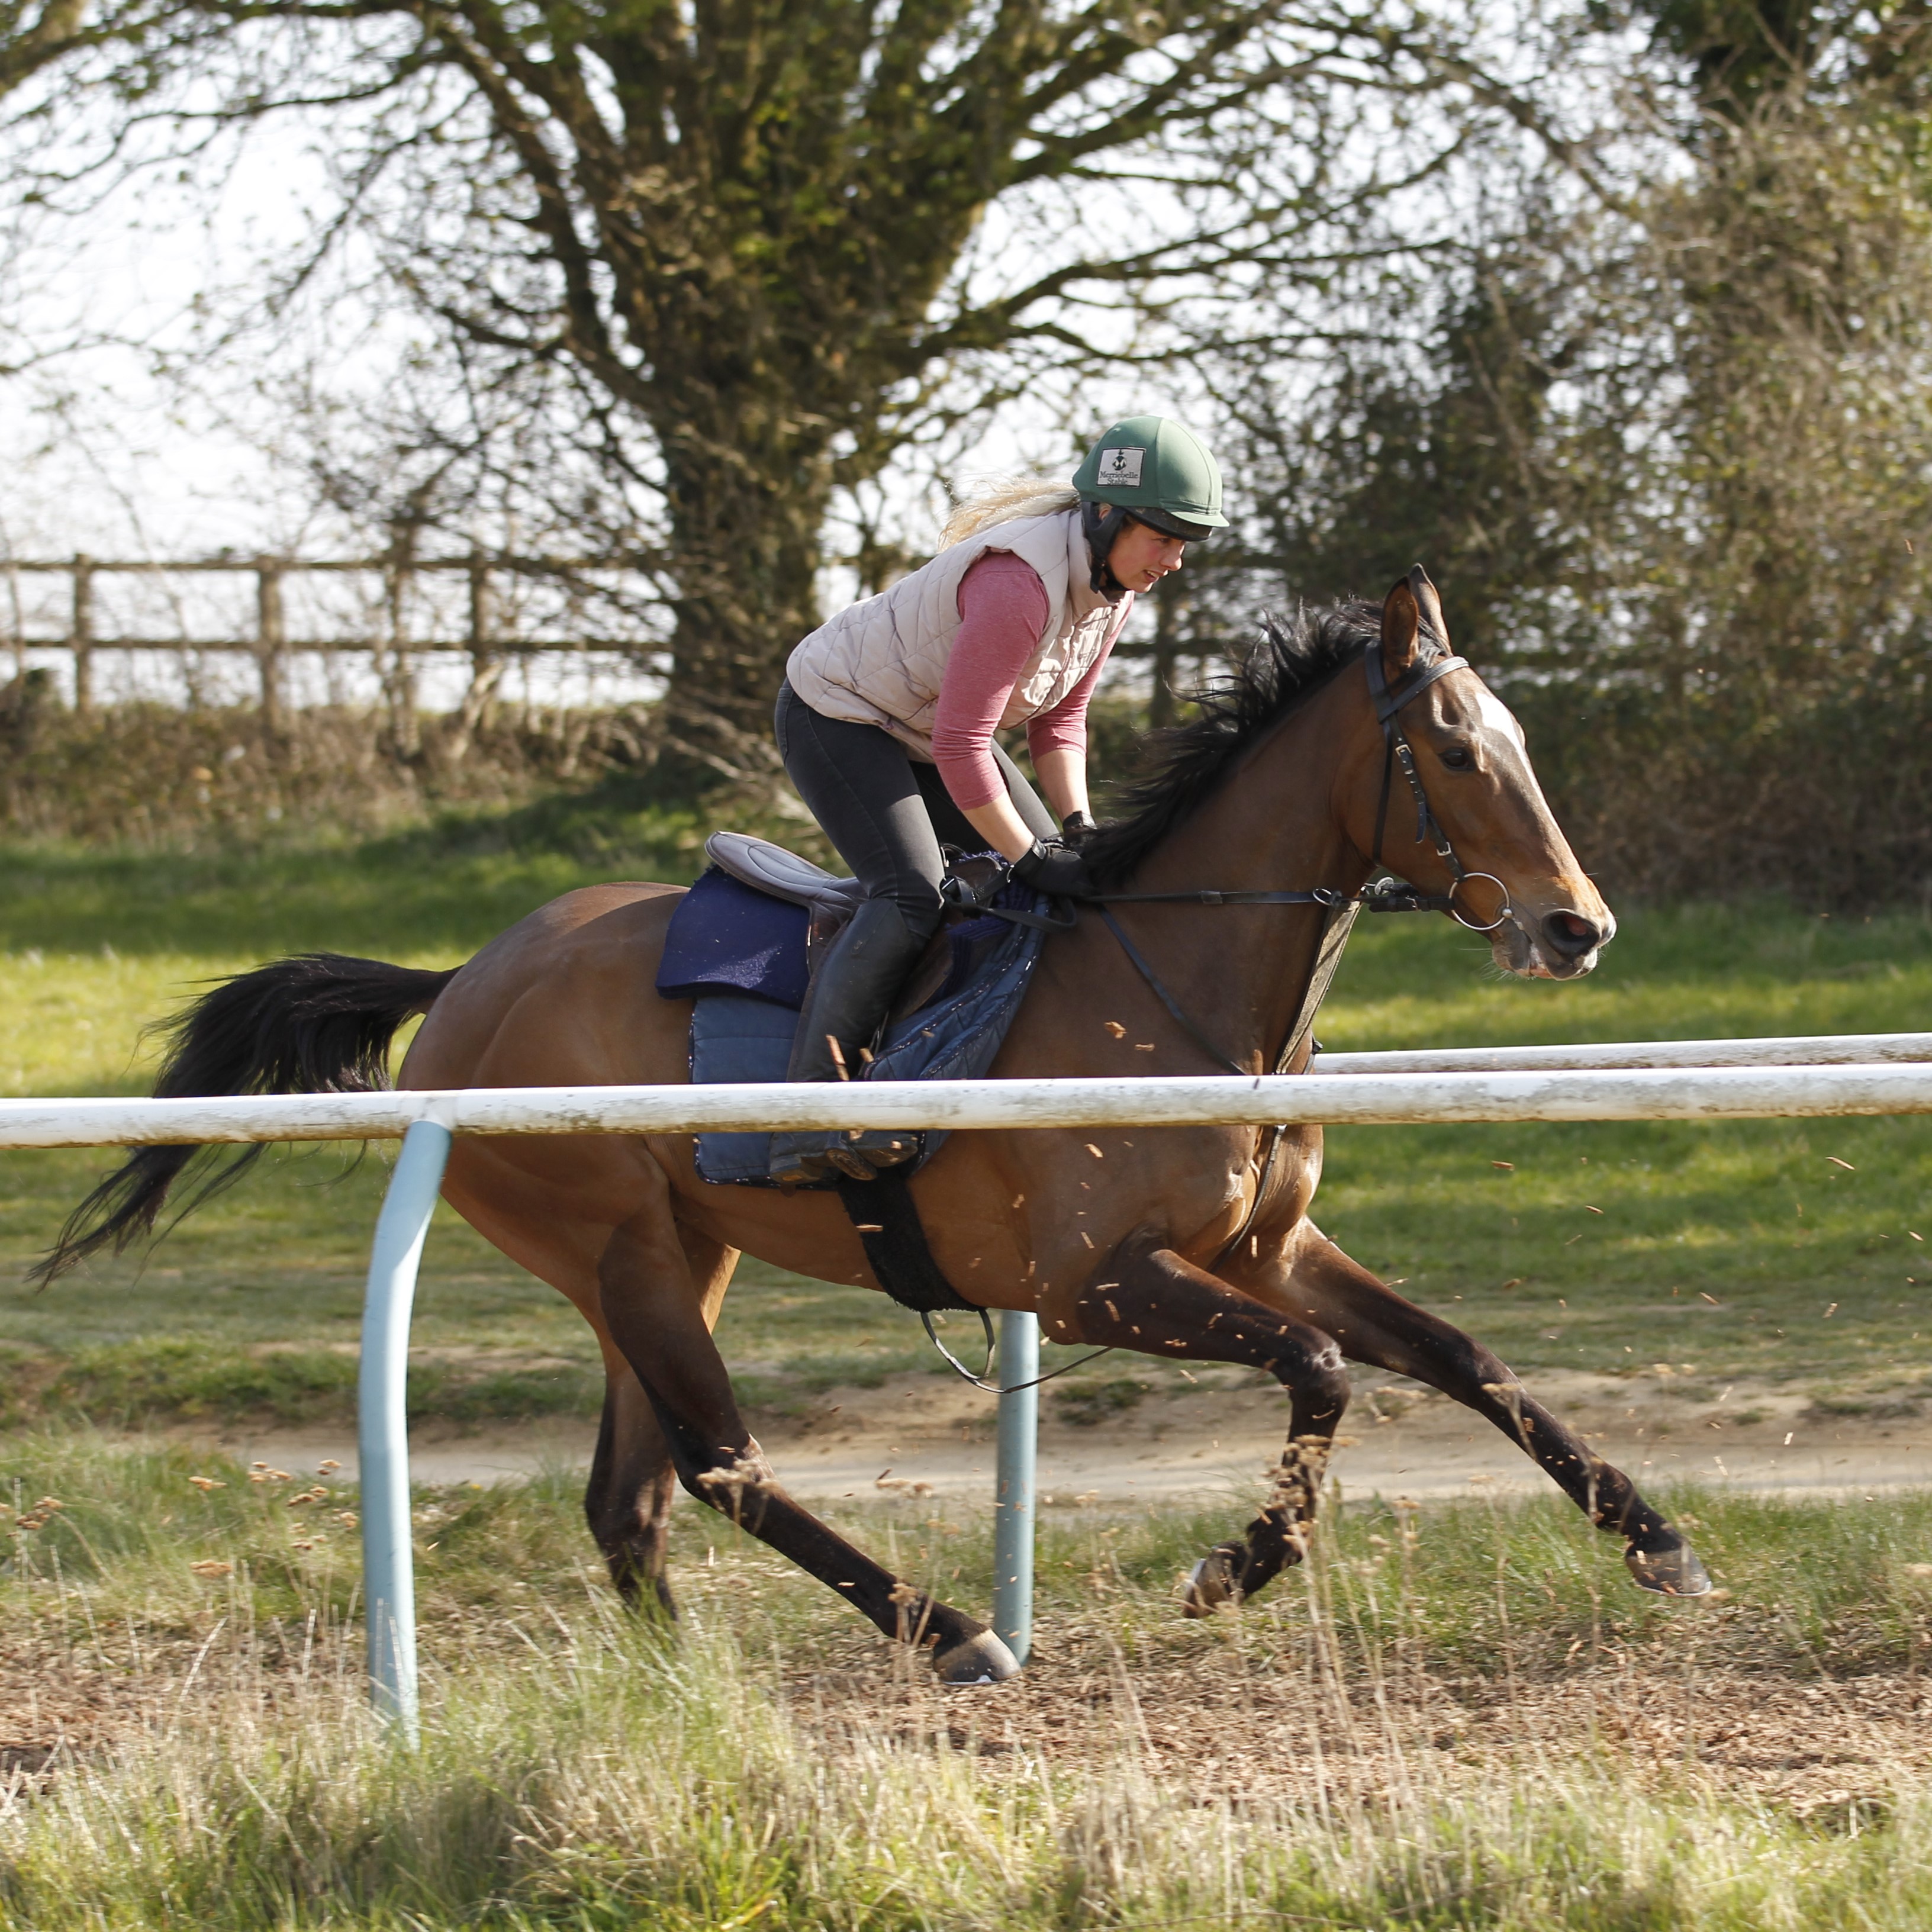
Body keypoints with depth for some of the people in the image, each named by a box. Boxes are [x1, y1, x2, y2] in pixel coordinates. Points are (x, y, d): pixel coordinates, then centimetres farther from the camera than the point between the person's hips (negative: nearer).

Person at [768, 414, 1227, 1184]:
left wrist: (1077, 830, -7)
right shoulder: (1022, 581, -36)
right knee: (911, 897, -27)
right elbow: (960, 746, -34)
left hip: (926, 730, 10)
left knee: (1074, 882, 6)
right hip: (838, 717, -10)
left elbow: (1058, 715, 5)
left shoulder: (1116, 579, -6)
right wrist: (1031, 857, -27)